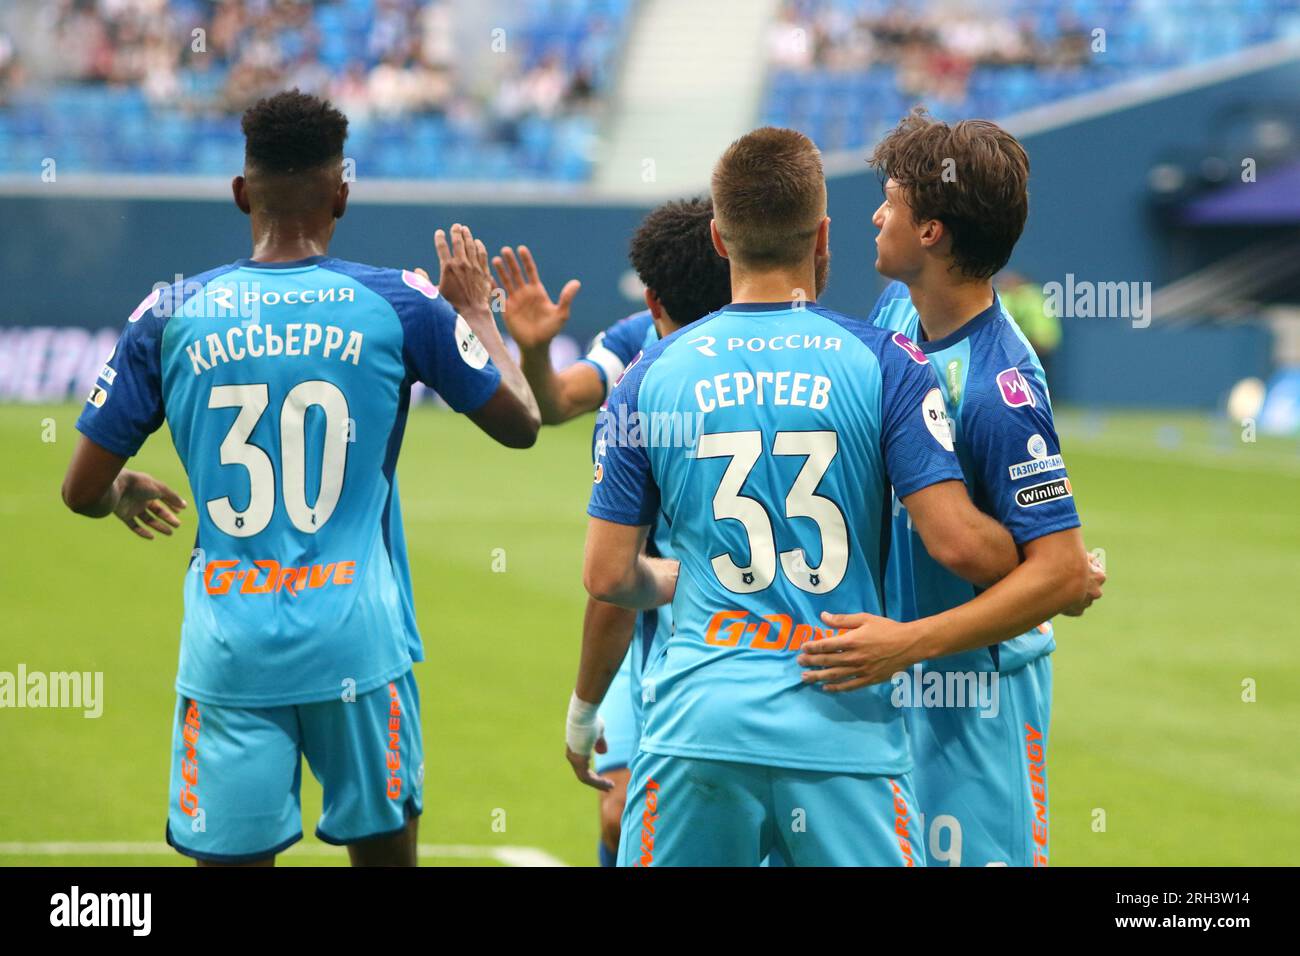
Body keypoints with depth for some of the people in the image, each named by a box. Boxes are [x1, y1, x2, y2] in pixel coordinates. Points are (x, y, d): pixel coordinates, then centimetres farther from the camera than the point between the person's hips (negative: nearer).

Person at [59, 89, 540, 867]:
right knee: (385, 847, 12)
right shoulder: (400, 306, -2)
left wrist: (126, 494, 29)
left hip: (229, 647, 0)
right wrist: (477, 311, 25)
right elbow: (521, 423, 10)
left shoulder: (172, 315, 0)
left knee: (231, 856, 3)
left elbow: (83, 489, 5)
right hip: (357, 636, 0)